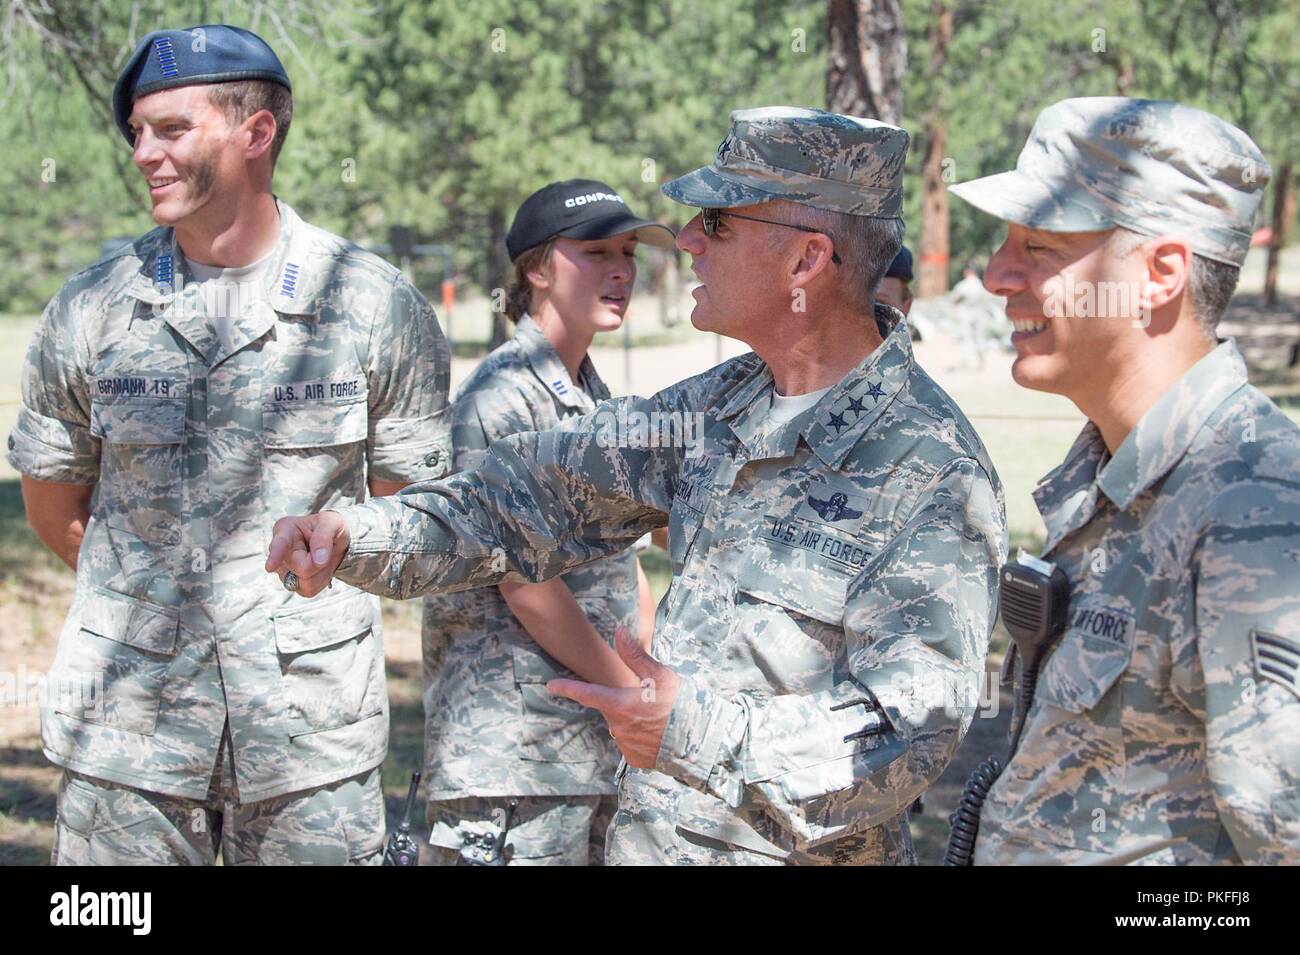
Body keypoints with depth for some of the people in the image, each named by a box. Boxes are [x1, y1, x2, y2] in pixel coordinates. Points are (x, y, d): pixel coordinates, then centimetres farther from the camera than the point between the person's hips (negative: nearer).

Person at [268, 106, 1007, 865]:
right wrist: (356, 536, -1)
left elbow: (913, 732, -25)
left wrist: (699, 731, -33)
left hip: (790, 851, -7)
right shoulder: (724, 406, 4)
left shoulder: (930, 472, -20)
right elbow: (548, 491, 10)